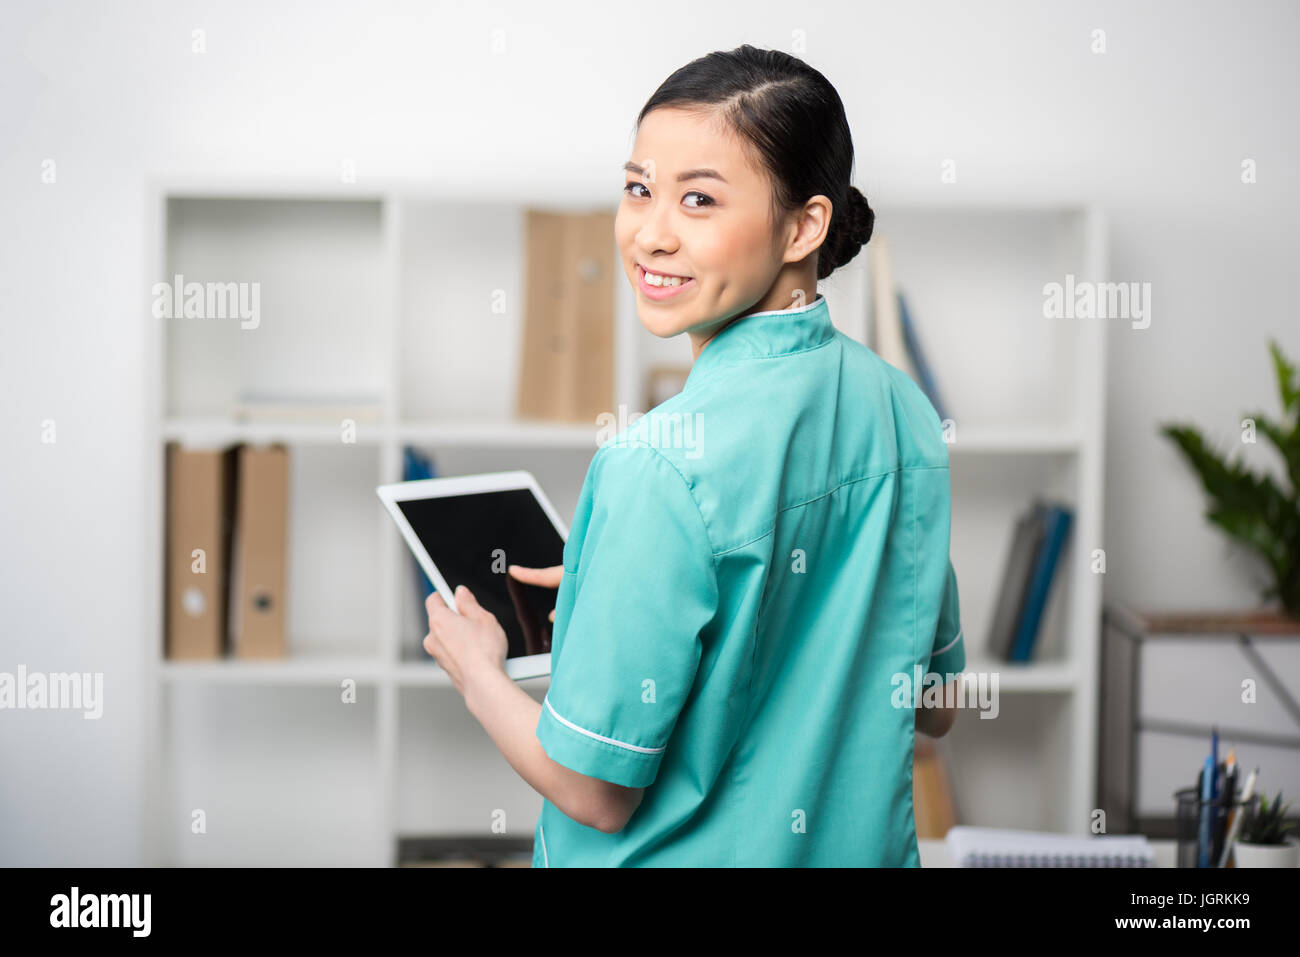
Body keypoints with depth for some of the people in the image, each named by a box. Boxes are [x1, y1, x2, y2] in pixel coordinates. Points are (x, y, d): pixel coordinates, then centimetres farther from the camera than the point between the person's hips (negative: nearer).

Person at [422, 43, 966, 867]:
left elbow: (595, 791, -22)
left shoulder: (663, 468, -26)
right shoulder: (905, 411, -5)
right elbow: (932, 706, 6)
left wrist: (474, 669, -3)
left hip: (685, 857, -6)